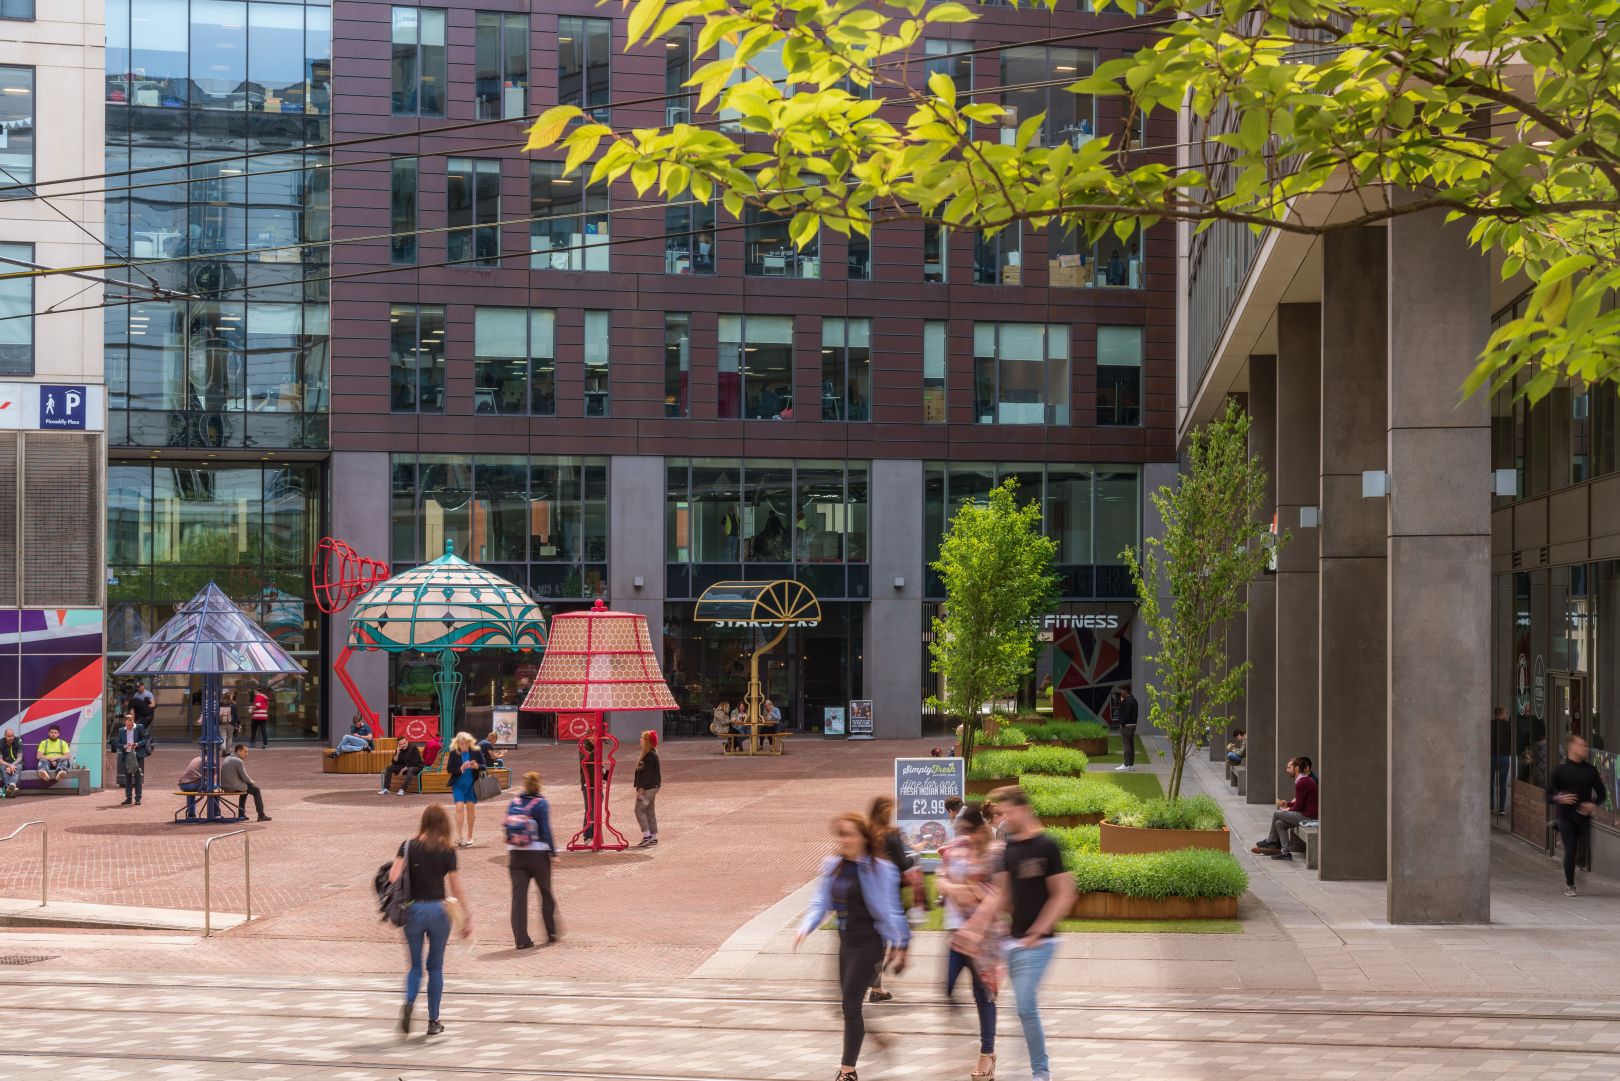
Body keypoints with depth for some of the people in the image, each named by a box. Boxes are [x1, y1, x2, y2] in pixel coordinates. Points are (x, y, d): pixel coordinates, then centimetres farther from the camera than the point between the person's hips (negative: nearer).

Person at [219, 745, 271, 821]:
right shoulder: (238, 761, -17)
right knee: (256, 790, 9)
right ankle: (261, 815, 12)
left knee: (245, 789, 34)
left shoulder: (226, 759, 11)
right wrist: (251, 781, 9)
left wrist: (249, 780, 19)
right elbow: (244, 777, -12)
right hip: (234, 787, -9)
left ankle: (241, 814, 33)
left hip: (225, 786, 9)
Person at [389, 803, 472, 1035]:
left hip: (412, 910, 1)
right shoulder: (447, 852, -2)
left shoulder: (408, 847, -1)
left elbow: (393, 877, -12)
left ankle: (409, 1002, -15)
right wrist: (467, 916, 9)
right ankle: (433, 1021, 14)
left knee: (415, 965, 13)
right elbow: (456, 888, 0)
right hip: (438, 910, -1)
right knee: (435, 966, 12)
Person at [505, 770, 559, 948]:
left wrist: (509, 854, 14)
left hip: (516, 854, 3)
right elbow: (546, 831, -11)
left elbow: (507, 829, 7)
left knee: (518, 896, 2)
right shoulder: (541, 804, -8)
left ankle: (521, 939, -3)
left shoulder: (513, 803, 4)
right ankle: (551, 933, 26)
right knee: (546, 893, 15)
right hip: (538, 853, -3)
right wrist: (553, 852, -5)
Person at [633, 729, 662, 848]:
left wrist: (641, 789, -22)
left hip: (648, 788, -10)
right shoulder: (649, 754, 14)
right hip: (651, 788, 10)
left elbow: (647, 774, -22)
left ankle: (647, 835, -10)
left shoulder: (650, 756, -18)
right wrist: (640, 788, 20)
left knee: (639, 810, -8)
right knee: (650, 811, 12)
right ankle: (653, 837, 15)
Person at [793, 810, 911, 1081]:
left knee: (850, 1004, -8)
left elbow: (891, 910, -11)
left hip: (868, 943, -6)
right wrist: (806, 927, -13)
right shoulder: (832, 866, 1)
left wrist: (899, 945, -10)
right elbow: (820, 903, 3)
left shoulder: (879, 870, -14)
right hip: (846, 941, 6)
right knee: (848, 1003, 14)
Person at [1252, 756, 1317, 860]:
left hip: (1307, 816, -10)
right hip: (1308, 814, 10)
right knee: (1279, 823, 9)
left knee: (1277, 814, -2)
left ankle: (1271, 842, 15)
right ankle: (1286, 852, 8)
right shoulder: (1306, 780, 16)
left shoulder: (1302, 783, -18)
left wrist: (1288, 809, 2)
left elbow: (1299, 806, -16)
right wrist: (1287, 803, 8)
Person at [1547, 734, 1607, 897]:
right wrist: (1559, 799, -21)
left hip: (1584, 816, 2)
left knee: (1588, 851, -6)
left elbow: (1602, 794, 12)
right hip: (1567, 816, -2)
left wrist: (1594, 805, -8)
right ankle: (1569, 885, 11)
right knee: (1570, 851, -4)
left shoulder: (1590, 770, 8)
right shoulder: (1560, 769, 1)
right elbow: (1549, 796, 2)